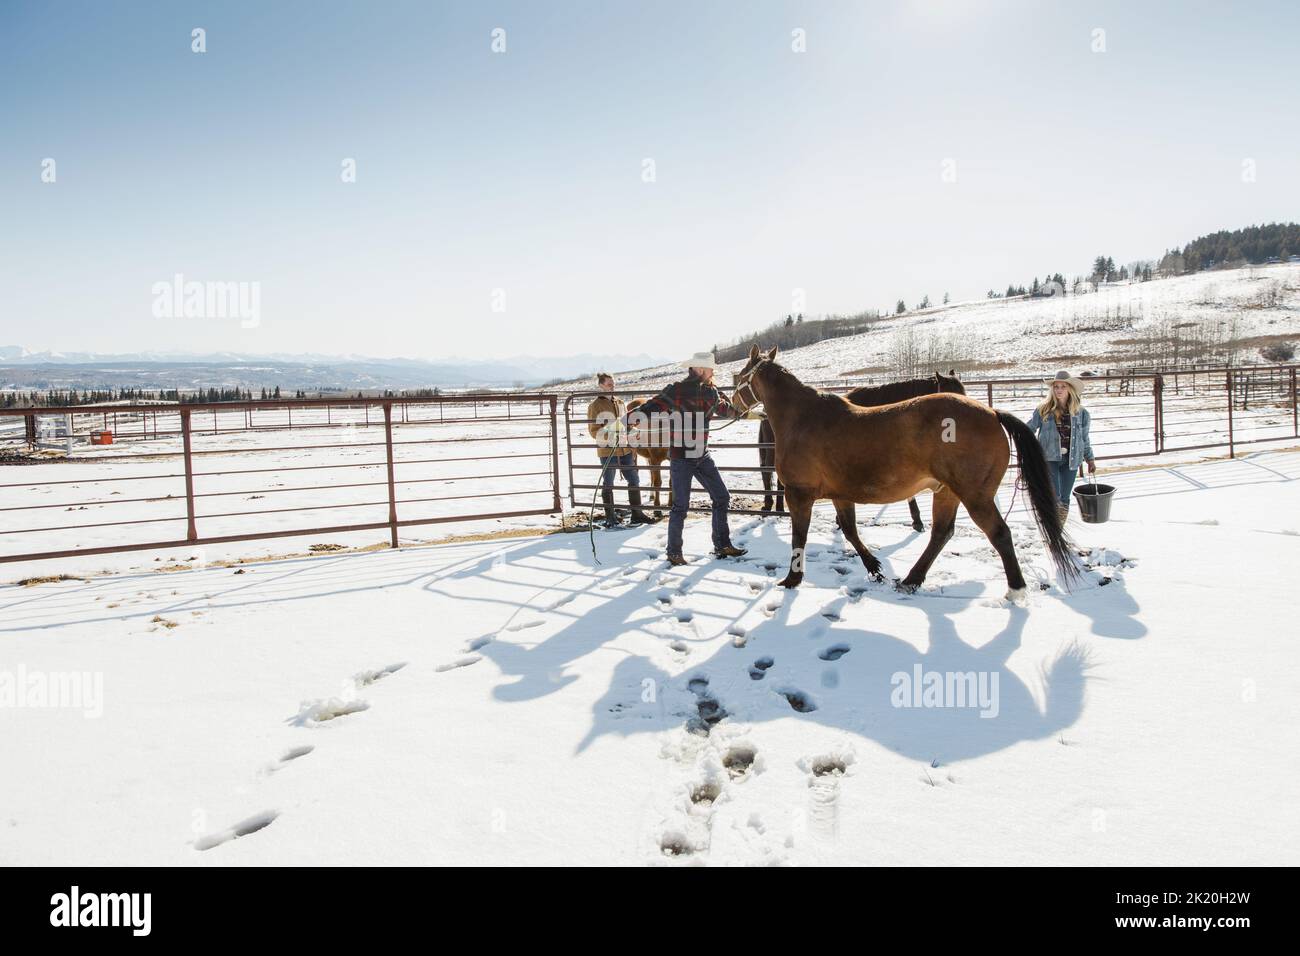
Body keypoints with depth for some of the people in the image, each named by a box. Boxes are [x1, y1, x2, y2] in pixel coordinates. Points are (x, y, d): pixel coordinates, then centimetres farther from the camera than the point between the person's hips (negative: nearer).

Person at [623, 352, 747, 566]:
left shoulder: (711, 391, 6)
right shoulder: (676, 391, -14)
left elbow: (724, 408, 24)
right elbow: (653, 407, -26)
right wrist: (633, 418, -40)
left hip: (702, 456, 7)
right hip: (680, 458, -7)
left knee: (722, 497, 10)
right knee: (681, 506, -3)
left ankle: (722, 545, 23)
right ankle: (674, 552, 12)